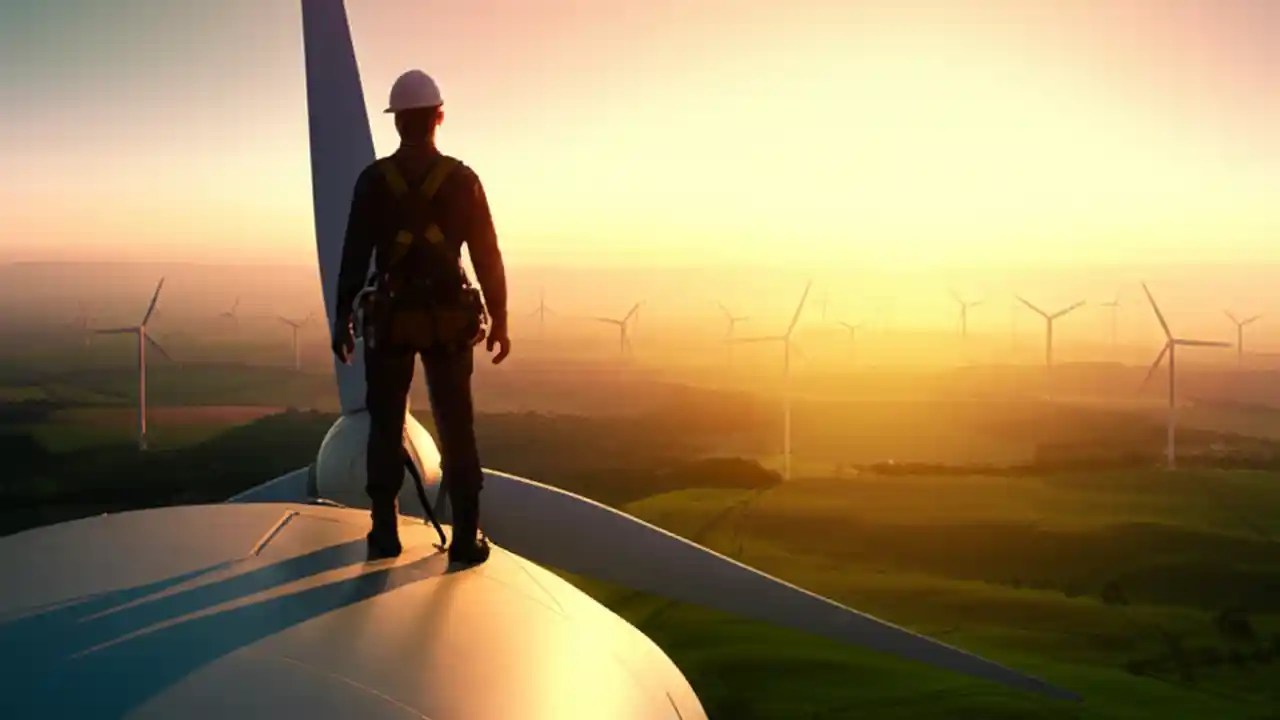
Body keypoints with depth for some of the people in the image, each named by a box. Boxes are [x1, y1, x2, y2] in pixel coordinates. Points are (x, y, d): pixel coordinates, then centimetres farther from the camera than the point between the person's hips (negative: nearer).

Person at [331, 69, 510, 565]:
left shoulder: (373, 180, -4)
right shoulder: (462, 180, -4)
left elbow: (354, 256, -5)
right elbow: (487, 256, -4)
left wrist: (342, 318, 2)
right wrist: (499, 319, 3)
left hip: (389, 318, 0)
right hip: (449, 320, 0)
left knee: (385, 426, 11)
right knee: (456, 428, 6)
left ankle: (385, 532, 12)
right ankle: (466, 536, 5)